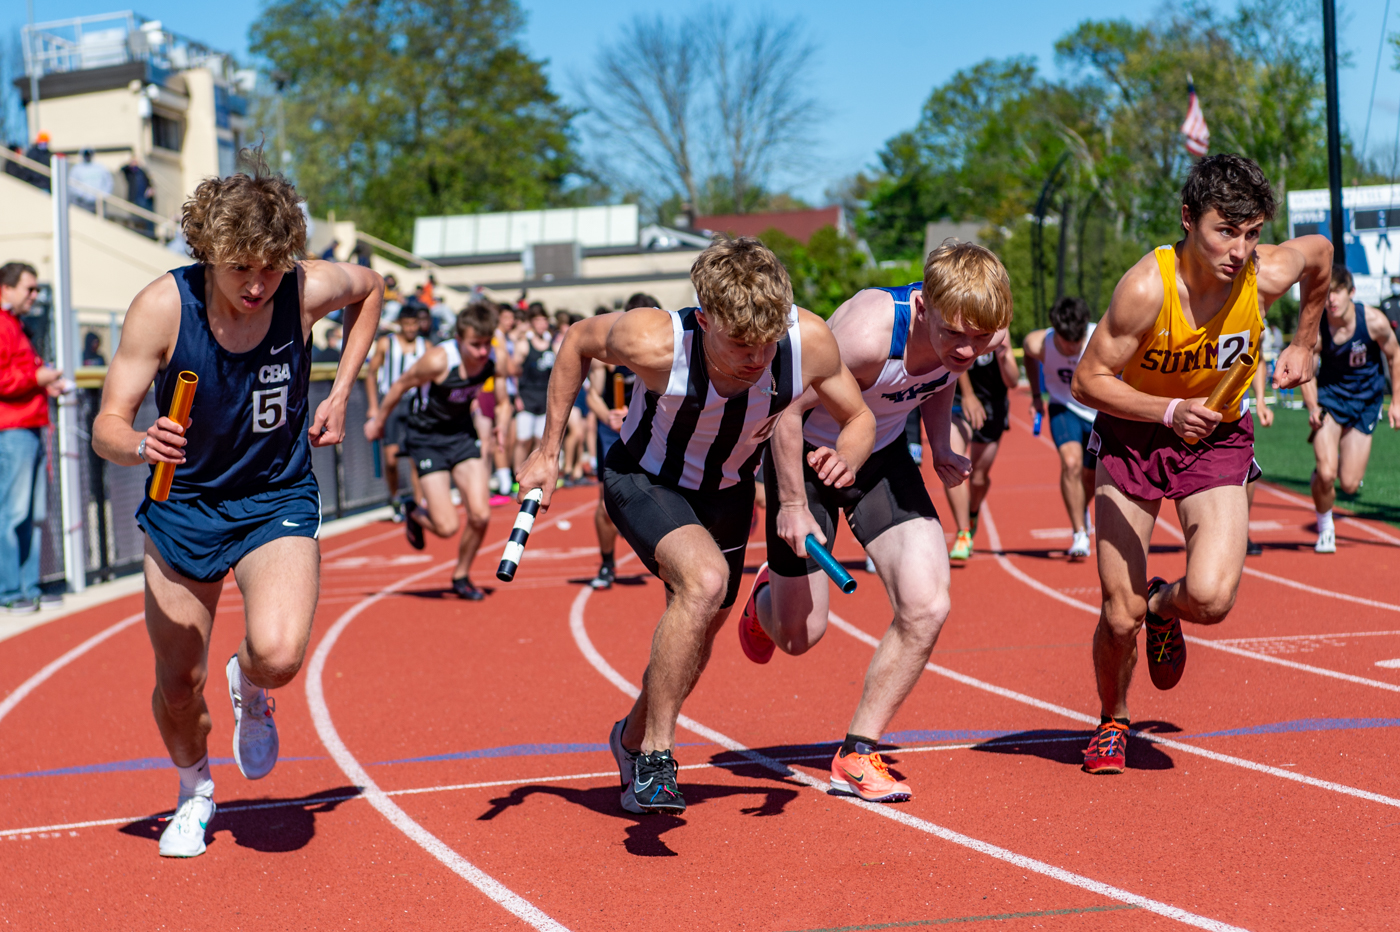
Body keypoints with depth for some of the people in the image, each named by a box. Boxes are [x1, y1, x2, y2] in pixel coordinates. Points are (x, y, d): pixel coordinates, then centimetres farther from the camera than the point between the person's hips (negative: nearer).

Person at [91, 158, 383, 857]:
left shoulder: (309, 289, -18)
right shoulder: (162, 306, -21)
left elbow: (368, 288, 8)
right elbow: (107, 428, -19)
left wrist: (339, 395, 0)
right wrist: (141, 446, -42)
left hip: (278, 502, 0)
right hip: (181, 504, 1)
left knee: (279, 655, -26)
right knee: (177, 686, 7)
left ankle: (249, 689, 13)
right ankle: (195, 795, 40)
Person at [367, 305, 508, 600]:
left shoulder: (493, 360, -15)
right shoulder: (438, 361, -29)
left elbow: (500, 400, 3)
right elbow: (401, 385, -11)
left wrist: (500, 424, -20)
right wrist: (378, 421, 4)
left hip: (463, 434, 4)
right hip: (427, 439, -4)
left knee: (480, 515, -9)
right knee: (446, 526, -12)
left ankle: (461, 576, 18)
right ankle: (415, 512, 26)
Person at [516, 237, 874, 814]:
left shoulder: (809, 341, -29)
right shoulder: (653, 342, -35)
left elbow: (859, 418, -10)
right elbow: (578, 340, -12)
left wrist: (847, 459, -33)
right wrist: (548, 452, -7)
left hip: (727, 491, 5)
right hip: (644, 480, -5)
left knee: (696, 636, 19)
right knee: (704, 578, -33)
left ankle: (633, 737, 49)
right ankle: (655, 756, -19)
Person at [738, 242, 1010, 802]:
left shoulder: (983, 333, -20)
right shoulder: (867, 334, -39)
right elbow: (788, 409, -25)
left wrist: (940, 447, -6)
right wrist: (793, 505, -21)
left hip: (882, 454, 4)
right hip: (809, 453, -4)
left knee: (926, 608, -14)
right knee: (799, 635, 6)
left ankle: (856, 755, 3)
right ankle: (766, 599, 46)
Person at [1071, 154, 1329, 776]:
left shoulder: (1268, 274, -19)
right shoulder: (1146, 288, -27)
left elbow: (1320, 252, 6)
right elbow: (1087, 381, -20)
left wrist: (1303, 344, 11)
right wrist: (1169, 411, -33)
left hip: (1218, 442, 2)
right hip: (1132, 436, -1)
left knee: (1211, 598, -21)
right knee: (1121, 615, -3)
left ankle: (1165, 607, 18)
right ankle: (1111, 722, 28)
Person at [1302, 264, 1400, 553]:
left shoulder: (1374, 321, -21)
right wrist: (1313, 407, -31)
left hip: (1365, 399, 1)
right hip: (1329, 395, 0)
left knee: (1349, 485, -1)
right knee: (1326, 474, -17)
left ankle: (1353, 466, 39)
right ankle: (1325, 529, 12)